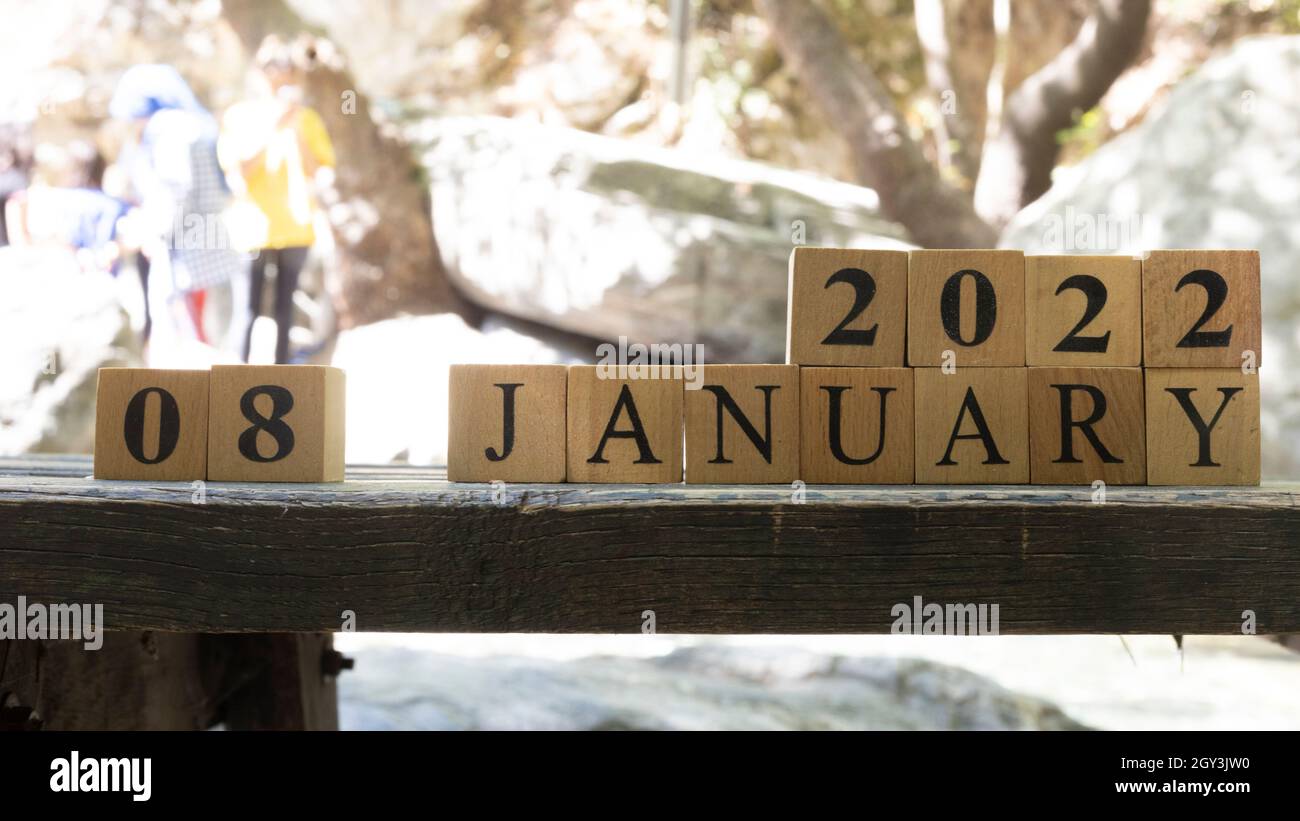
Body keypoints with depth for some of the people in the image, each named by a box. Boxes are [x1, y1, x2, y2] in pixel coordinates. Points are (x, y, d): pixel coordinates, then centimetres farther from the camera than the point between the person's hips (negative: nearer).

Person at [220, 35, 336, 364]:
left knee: (284, 309, 7)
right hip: (253, 228, -2)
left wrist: (296, 129, -13)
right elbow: (239, 171, -10)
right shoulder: (239, 116, -1)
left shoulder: (308, 119, 5)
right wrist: (273, 129, -17)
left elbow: (315, 171, -3)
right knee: (249, 311, -4)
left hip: (295, 228, 2)